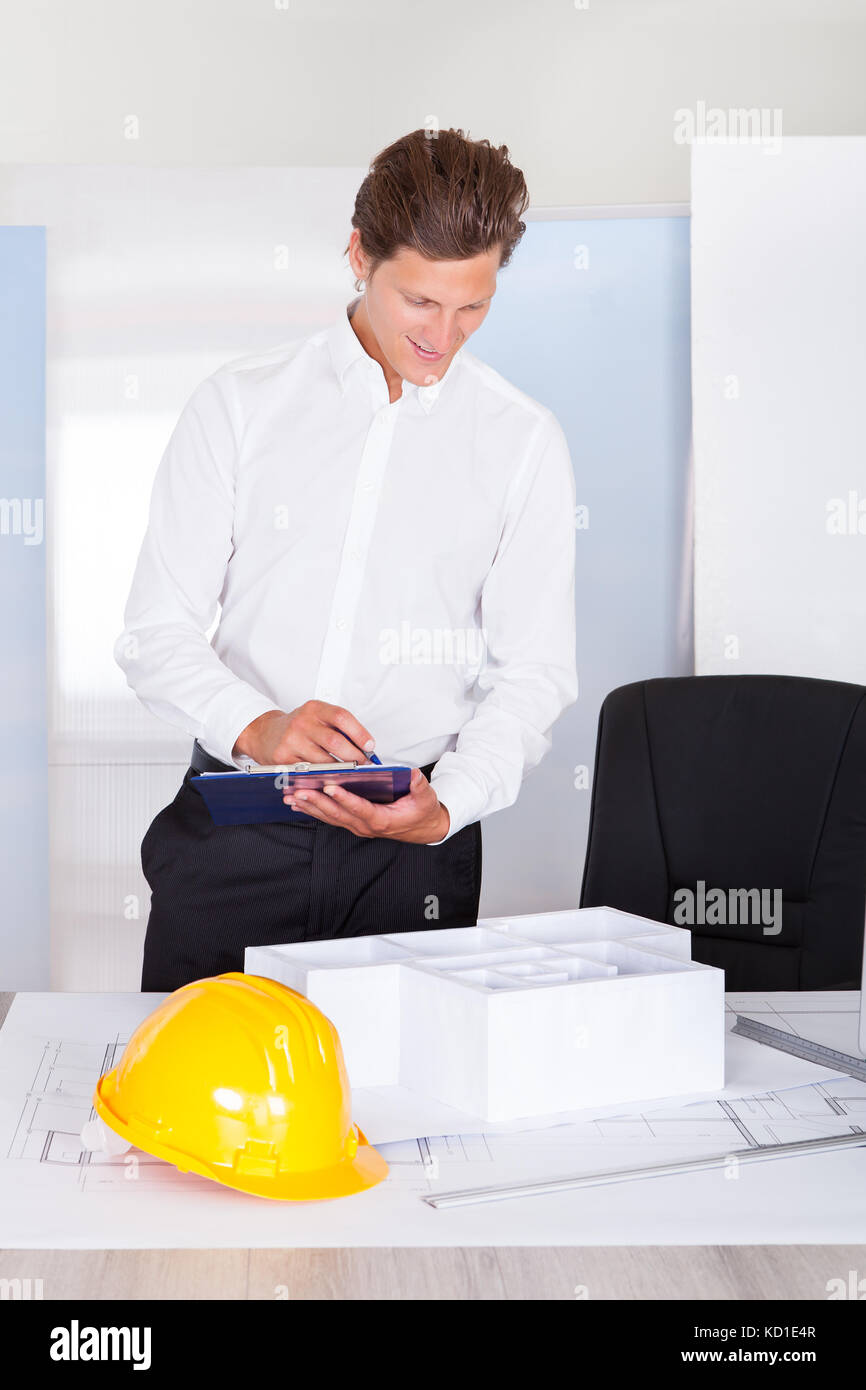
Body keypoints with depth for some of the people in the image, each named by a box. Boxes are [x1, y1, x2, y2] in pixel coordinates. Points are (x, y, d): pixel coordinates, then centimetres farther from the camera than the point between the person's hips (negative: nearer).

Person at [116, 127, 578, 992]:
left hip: (410, 852, 0)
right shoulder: (239, 407, 4)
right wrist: (253, 726, -21)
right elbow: (156, 631, 0)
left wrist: (448, 805, -16)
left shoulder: (523, 442, 4)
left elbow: (532, 671, 2)